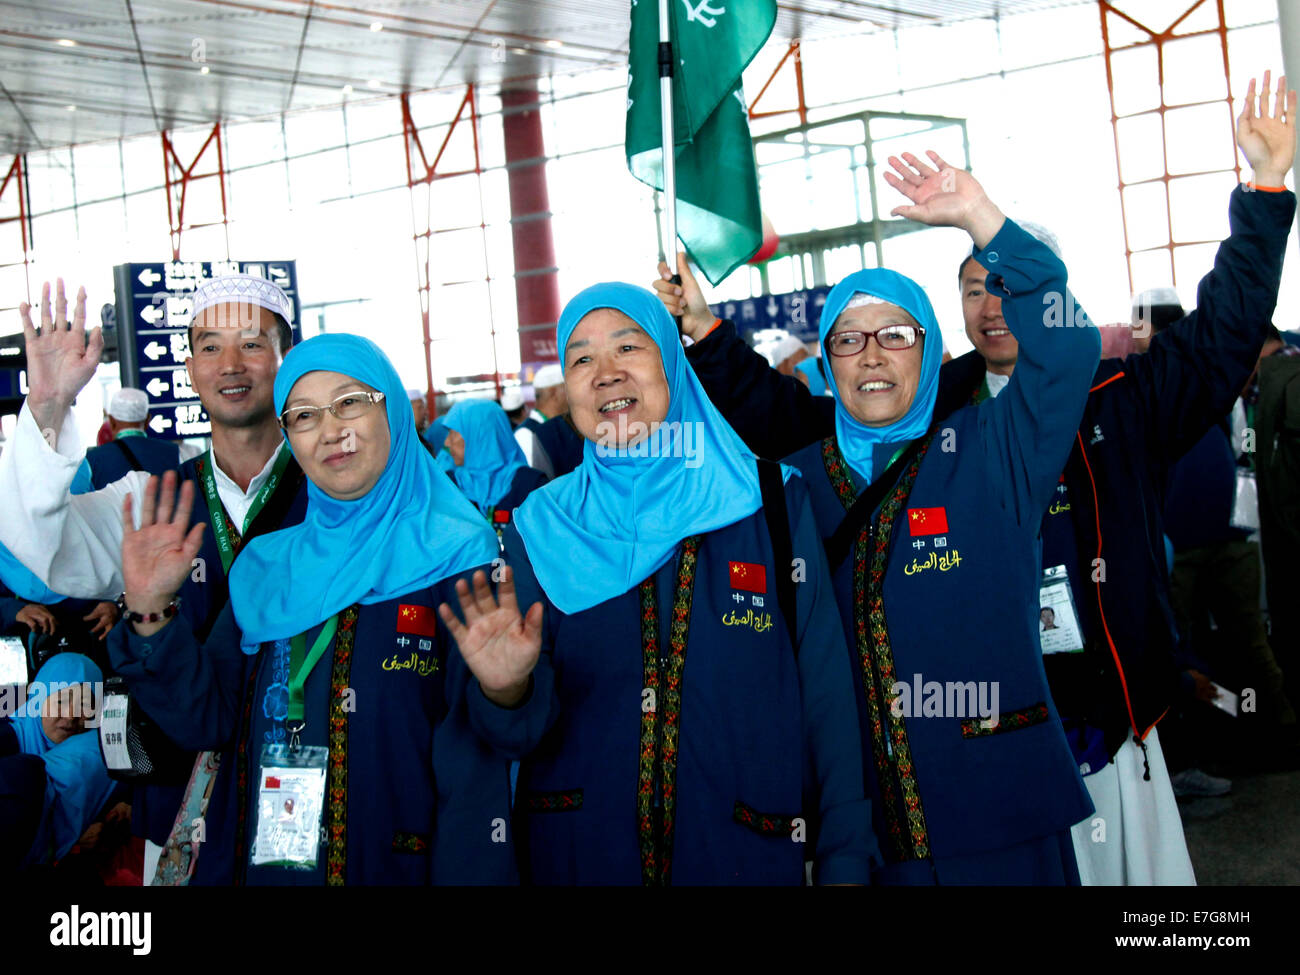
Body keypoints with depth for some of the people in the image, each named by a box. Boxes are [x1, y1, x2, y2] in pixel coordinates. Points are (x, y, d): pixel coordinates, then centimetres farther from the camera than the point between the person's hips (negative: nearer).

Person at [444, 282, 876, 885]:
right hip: (580, 854, 1)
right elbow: (534, 733, -3)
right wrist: (512, 692, -25)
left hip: (748, 852, 0)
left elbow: (826, 697, -3)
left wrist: (846, 860, -6)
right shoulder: (539, 529, -1)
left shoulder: (772, 504, -4)